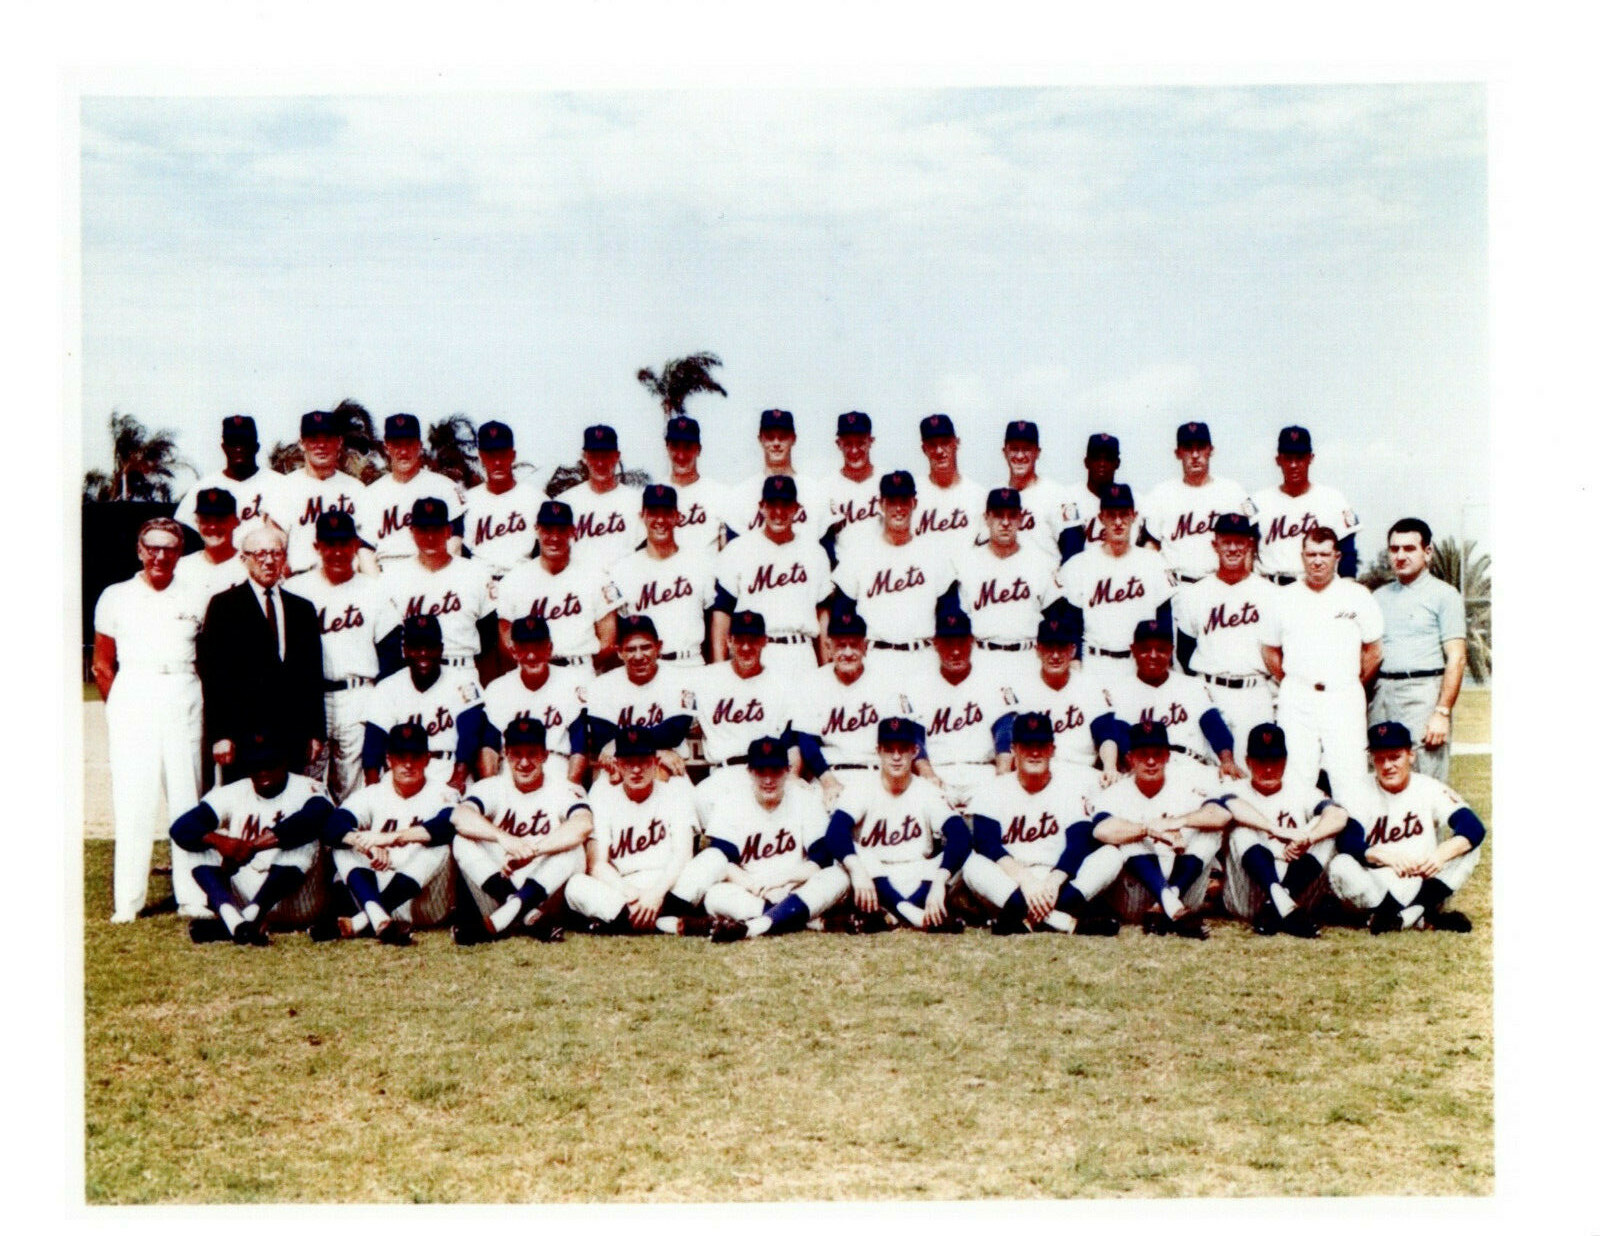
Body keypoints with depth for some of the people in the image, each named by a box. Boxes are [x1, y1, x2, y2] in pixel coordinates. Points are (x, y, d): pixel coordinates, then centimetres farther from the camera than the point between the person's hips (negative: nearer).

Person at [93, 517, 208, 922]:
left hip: (183, 702, 1)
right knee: (132, 801, -2)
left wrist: (185, 700, 1)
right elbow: (102, 666, 11)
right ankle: (126, 902, 2)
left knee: (187, 798, 0)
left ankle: (194, 898, 5)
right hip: (131, 702, -1)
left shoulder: (194, 601, 9)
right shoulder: (115, 598, 8)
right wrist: (121, 707, 3)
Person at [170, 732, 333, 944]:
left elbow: (318, 815, -31)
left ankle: (249, 917, -48)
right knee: (206, 842, -15)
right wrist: (218, 840, -28)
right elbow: (181, 828, -6)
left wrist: (252, 846, -35)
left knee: (298, 841, -28)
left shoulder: (307, 790, -5)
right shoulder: (232, 794, 5)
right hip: (239, 897, 4)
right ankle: (235, 921, -41)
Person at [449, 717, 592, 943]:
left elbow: (584, 824, -27)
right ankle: (531, 916, -32)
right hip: (497, 889, 2)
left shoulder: (563, 790, -3)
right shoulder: (493, 787, 2)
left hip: (545, 893, -2)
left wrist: (533, 850, -37)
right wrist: (503, 838, -38)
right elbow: (459, 815, -20)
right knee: (463, 841, -20)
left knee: (573, 849, -26)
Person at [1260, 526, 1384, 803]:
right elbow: (1269, 649, 17)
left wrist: (1354, 686, 8)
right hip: (1296, 701, 1)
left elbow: (1374, 650, 9)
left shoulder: (1357, 596, 4)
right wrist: (1291, 686, 11)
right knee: (1296, 773, 1)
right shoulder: (1285, 598, 9)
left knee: (1349, 775, -5)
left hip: (1344, 699, -1)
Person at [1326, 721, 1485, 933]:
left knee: (1470, 847, -18)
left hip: (1426, 886, 2)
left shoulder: (1431, 789, -1)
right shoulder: (1363, 795, -2)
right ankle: (1424, 918, -26)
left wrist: (1442, 854, -35)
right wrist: (1386, 856, -38)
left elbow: (1474, 827, -15)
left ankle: (1395, 916, -25)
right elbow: (1348, 842, -18)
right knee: (1339, 867, -28)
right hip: (1377, 891, -2)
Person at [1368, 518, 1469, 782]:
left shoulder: (1444, 595, 2)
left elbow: (1456, 658, -5)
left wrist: (1443, 712, -13)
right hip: (1381, 693, 5)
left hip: (1423, 693, -5)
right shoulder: (1379, 597, 19)